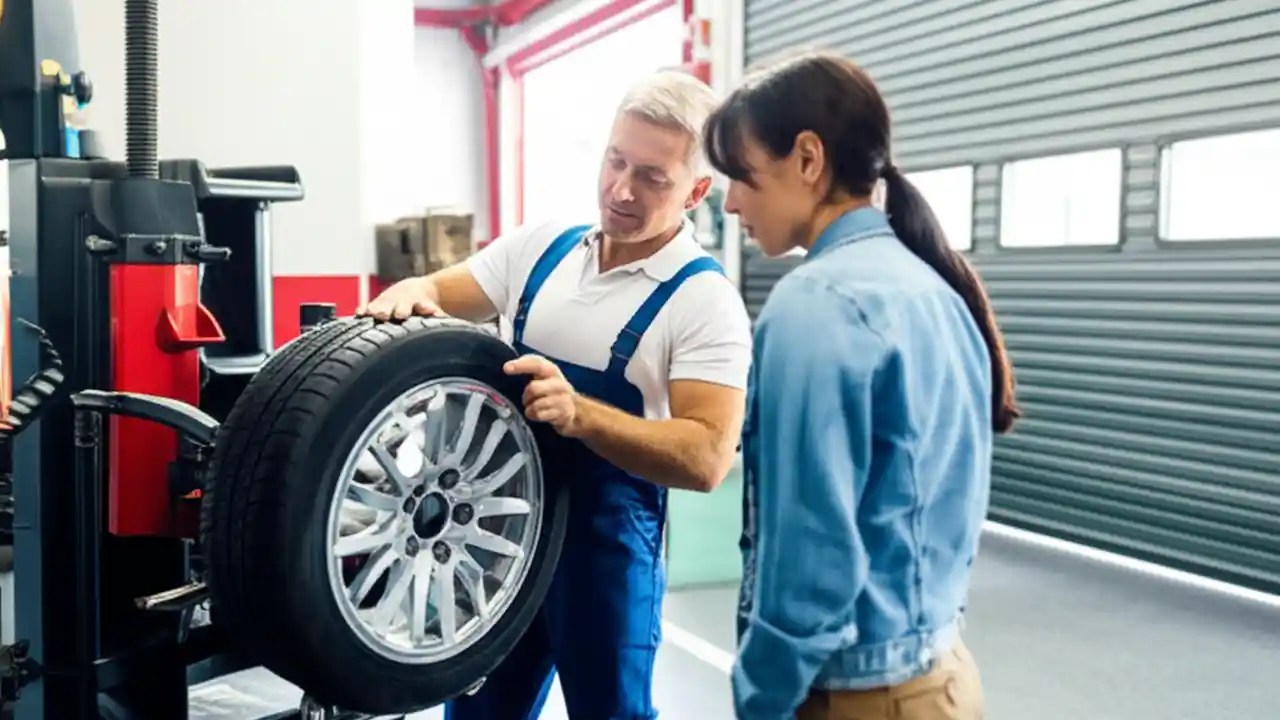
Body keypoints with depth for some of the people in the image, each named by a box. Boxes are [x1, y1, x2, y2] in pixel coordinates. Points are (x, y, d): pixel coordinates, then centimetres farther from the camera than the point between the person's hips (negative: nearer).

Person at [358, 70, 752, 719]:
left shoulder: (705, 301, -14)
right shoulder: (539, 248, 3)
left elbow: (706, 459, -22)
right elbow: (440, 296, 12)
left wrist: (580, 414, -36)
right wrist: (412, 294, -13)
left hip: (606, 546, -5)